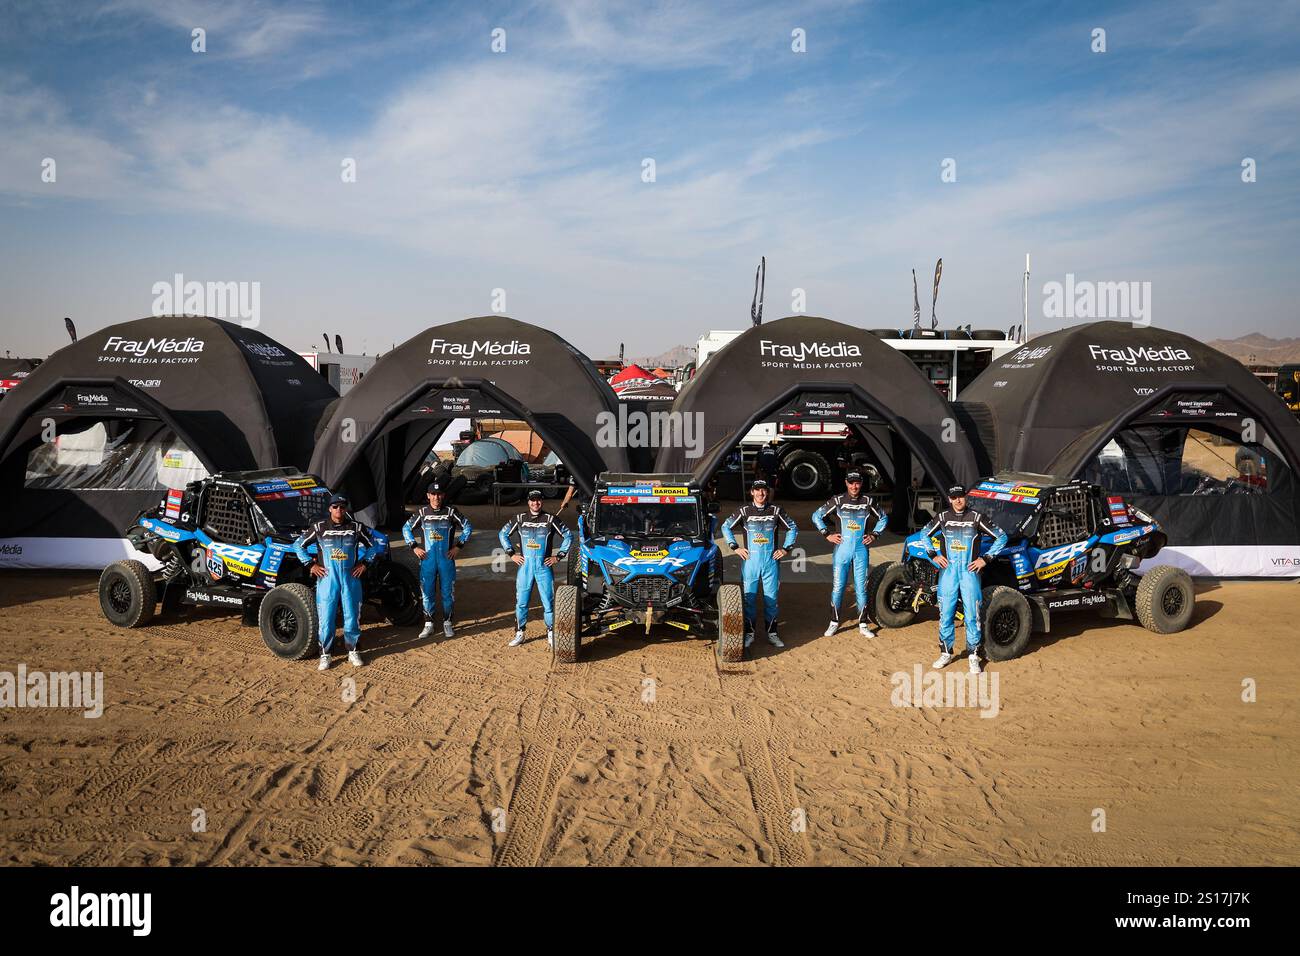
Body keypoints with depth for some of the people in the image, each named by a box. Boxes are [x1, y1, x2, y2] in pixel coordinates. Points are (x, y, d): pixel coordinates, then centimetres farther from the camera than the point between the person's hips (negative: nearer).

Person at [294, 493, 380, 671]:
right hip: (327, 580, -1)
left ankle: (353, 652, 21)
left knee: (352, 617, 7)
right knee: (326, 618, 1)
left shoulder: (356, 527, 1)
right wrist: (311, 565, 1)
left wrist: (364, 563, 3)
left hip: (350, 580, 1)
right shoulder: (319, 527, -2)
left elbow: (373, 546, 13)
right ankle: (325, 655, 13)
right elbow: (298, 545, 7)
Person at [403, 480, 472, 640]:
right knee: (426, 592, 5)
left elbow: (467, 527, 3)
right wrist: (414, 547, 2)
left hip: (447, 558, -1)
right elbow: (406, 528, 12)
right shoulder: (422, 512, 3)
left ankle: (447, 624, 16)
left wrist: (458, 546, -3)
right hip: (427, 559, 1)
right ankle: (428, 625, 15)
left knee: (448, 591, 4)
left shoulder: (451, 511, -2)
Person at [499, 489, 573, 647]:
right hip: (524, 565, 1)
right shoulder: (519, 519, 5)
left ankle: (551, 634, 12)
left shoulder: (550, 519, 1)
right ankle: (519, 633, 15)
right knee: (521, 601, 5)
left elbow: (568, 536, 6)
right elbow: (503, 534, 14)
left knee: (548, 601, 0)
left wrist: (559, 556, 0)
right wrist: (511, 554, 6)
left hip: (544, 565, -1)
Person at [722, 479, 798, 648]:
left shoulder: (776, 510, 4)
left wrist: (786, 548, 5)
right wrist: (735, 547, 2)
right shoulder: (744, 511, 2)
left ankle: (772, 633, 13)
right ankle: (749, 633, 10)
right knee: (749, 597, 2)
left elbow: (792, 528, 13)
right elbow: (726, 527, 9)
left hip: (771, 560, 1)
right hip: (750, 560, -1)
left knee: (771, 597, 5)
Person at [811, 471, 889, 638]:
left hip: (861, 549, 1)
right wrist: (827, 534, -4)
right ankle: (834, 622, 12)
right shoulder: (838, 500, -2)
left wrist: (874, 534, 7)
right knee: (837, 586, 0)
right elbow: (816, 516, 1)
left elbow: (883, 518, 18)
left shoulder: (868, 501, 4)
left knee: (861, 588, 4)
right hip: (842, 548, -1)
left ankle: (863, 625, 13)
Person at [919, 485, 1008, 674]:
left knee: (972, 616, -1)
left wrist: (985, 559, -2)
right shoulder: (942, 517, 5)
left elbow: (1001, 537, 3)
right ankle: (946, 653, 19)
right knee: (945, 614, 6)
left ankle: (974, 655, 10)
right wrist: (934, 555, 7)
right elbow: (924, 534, 19)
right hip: (948, 571, 2)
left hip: (970, 572, -2)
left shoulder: (976, 518, 0)